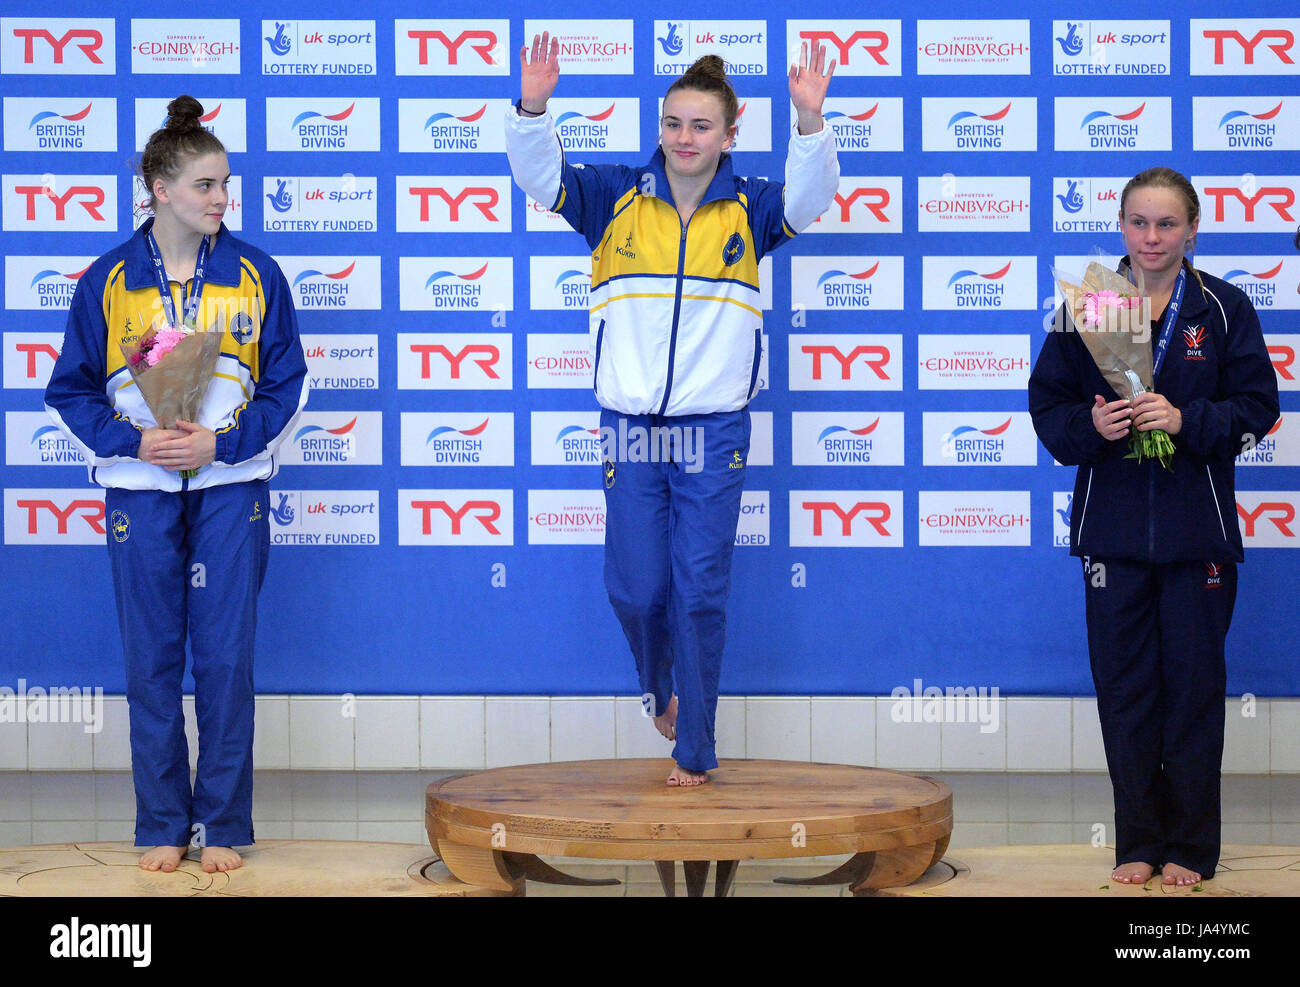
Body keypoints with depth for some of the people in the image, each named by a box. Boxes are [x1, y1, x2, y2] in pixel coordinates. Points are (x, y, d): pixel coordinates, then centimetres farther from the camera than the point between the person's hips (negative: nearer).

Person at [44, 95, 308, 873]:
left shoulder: (255, 274, 1)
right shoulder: (111, 279, 2)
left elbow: (287, 386, 4)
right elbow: (71, 391, 6)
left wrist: (220, 443, -10)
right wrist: (133, 442, -10)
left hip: (229, 488, 0)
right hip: (140, 489, 0)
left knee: (226, 656, -1)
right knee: (152, 659, 4)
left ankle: (224, 826, 9)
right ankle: (164, 828, 13)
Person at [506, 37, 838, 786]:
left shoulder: (748, 209, 3)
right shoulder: (617, 198, 3)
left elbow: (810, 198, -14)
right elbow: (543, 176, -8)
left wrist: (811, 122, -33)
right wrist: (534, 107, -28)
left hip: (715, 428, -1)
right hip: (630, 423, 1)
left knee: (702, 592, 0)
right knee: (636, 589, 4)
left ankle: (695, 752, 12)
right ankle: (658, 685, 37)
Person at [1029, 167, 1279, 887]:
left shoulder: (1224, 309, 0)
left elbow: (1255, 407, -2)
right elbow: (1047, 404, 5)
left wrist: (1185, 419, -17)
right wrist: (1090, 426, -15)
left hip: (1196, 527, -1)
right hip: (1113, 524, 1)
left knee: (1194, 685, 3)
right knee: (1123, 687, 5)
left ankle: (1190, 849, 12)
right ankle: (1137, 845, 14)